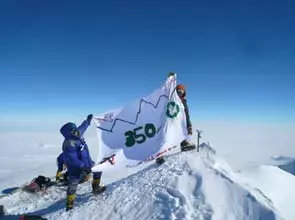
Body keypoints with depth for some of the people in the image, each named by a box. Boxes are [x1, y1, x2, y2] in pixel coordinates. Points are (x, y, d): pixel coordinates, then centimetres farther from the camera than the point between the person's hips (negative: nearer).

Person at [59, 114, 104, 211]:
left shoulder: (77, 135, -8)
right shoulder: (69, 145, -33)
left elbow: (82, 127, 13)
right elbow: (73, 160, -33)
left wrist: (88, 120, 25)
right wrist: (84, 167, -34)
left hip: (87, 162, 9)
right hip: (76, 169, -9)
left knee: (98, 170, 17)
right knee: (72, 186, 5)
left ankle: (96, 188, 37)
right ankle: (69, 204, 29)